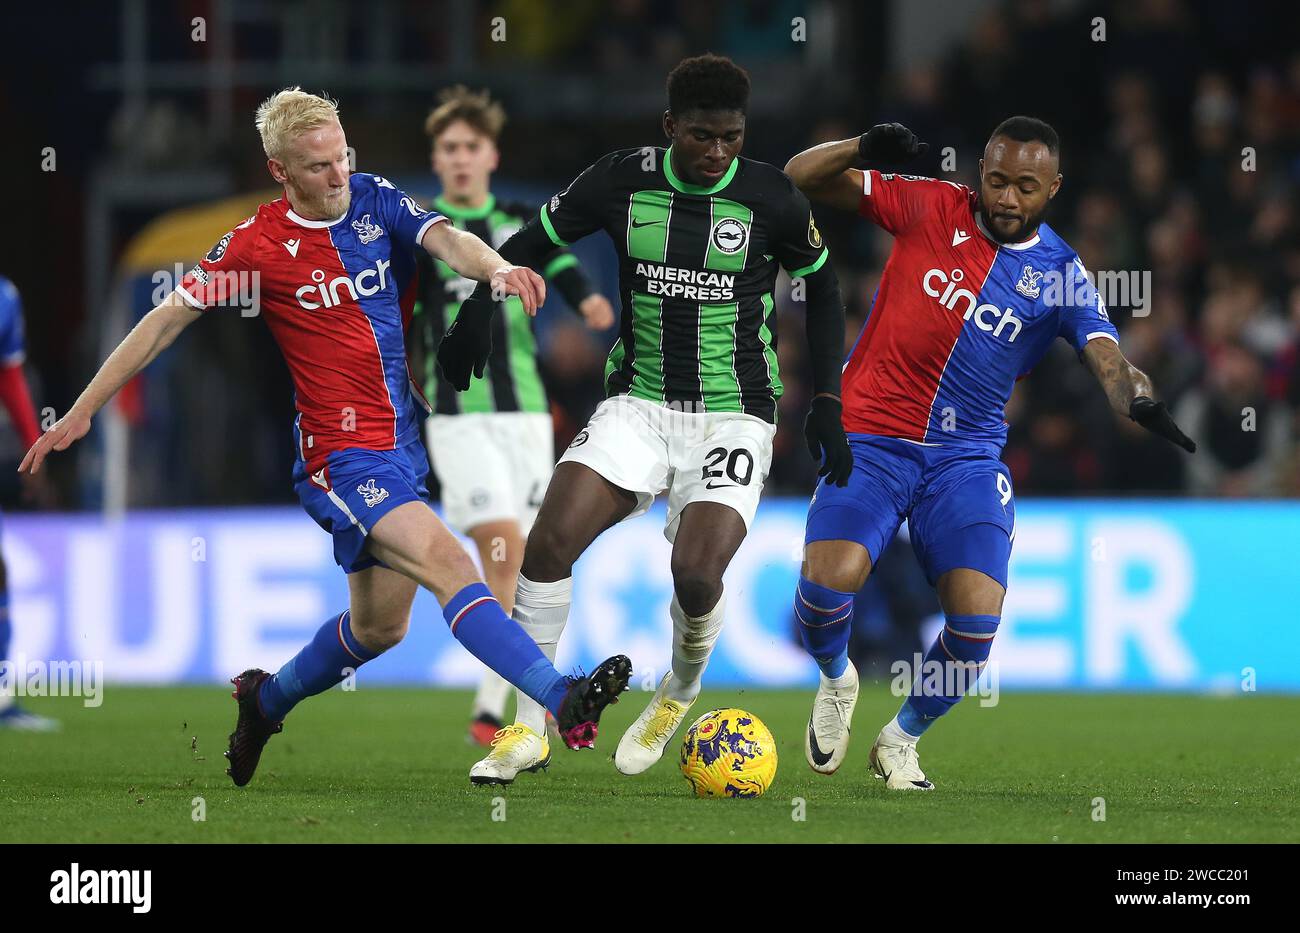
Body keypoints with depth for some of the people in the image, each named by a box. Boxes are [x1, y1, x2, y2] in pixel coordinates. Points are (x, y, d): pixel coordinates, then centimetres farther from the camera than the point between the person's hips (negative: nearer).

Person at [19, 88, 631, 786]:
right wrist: (81, 412, 0)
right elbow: (166, 321, -1)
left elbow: (447, 242, -12)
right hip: (342, 458, -7)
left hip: (404, 440, 7)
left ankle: (266, 700, 41)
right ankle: (564, 703, -39)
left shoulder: (374, 200, 4)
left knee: (378, 627, 16)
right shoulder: (257, 244, -7)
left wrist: (494, 266, -36)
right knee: (448, 564, -26)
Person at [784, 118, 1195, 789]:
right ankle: (836, 680, 12)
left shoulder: (1062, 275, 1)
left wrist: (1139, 400, -36)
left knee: (977, 619, -18)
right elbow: (802, 177, 3)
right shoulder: (930, 208, 0)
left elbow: (1108, 361, -13)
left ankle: (901, 740, 12)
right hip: (870, 438, -1)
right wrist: (864, 149, -18)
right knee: (828, 581, -25)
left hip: (967, 457, 1)